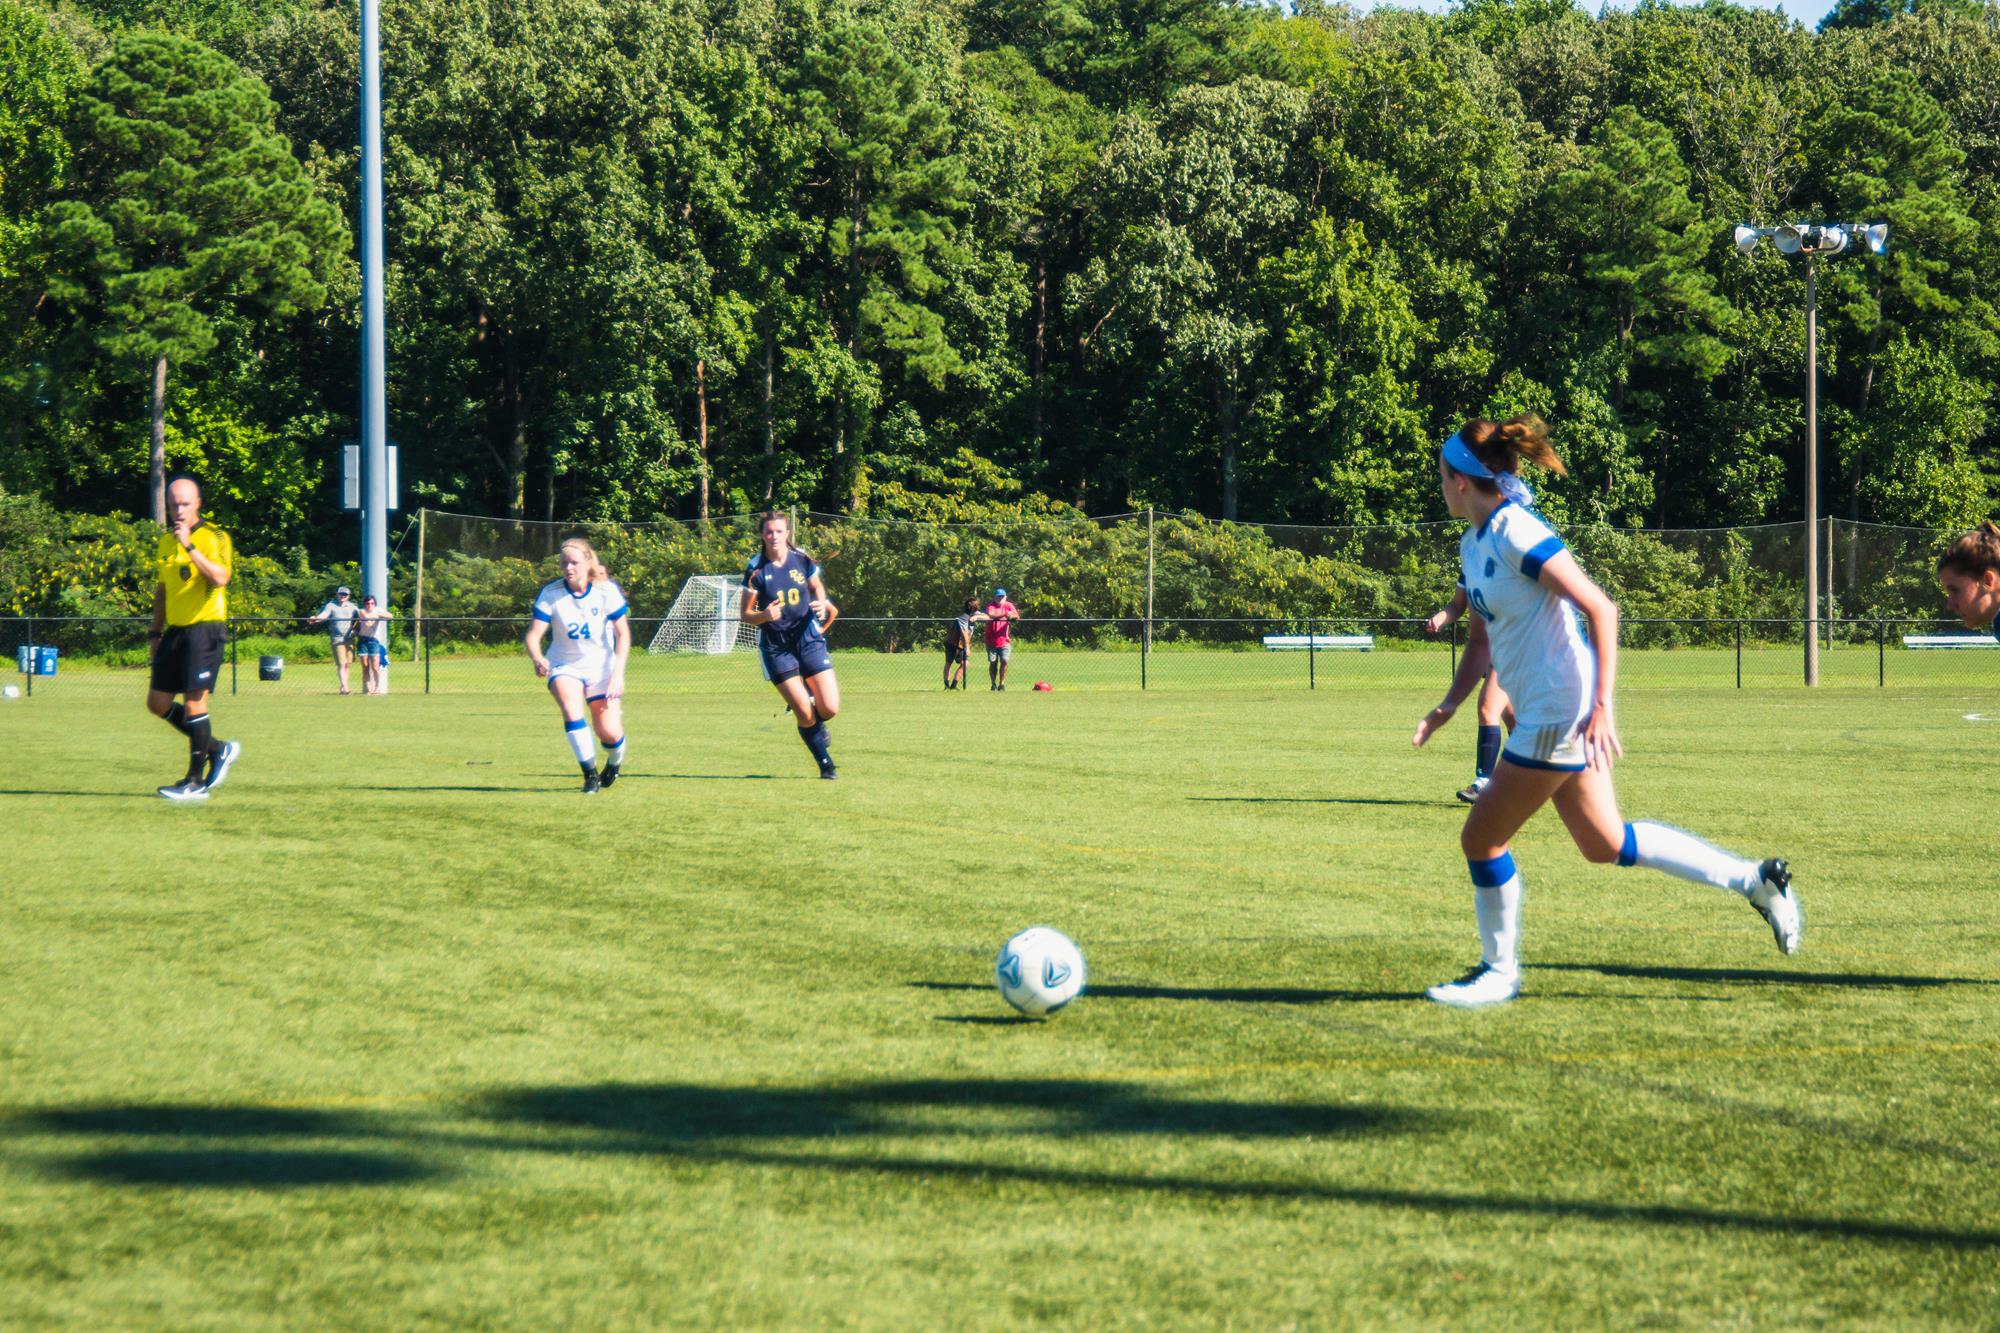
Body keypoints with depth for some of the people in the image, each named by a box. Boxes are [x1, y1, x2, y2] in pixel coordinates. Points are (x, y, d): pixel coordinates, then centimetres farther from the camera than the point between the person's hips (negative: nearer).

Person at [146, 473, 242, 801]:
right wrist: (156, 631, 20)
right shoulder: (165, 541, 15)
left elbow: (220, 577, -25)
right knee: (157, 702, 8)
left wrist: (190, 546, -28)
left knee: (193, 700, -10)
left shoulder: (214, 537, -8)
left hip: (204, 627, -8)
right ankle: (218, 749, 22)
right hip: (175, 629, 8)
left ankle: (196, 781, -2)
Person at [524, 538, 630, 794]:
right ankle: (590, 773, -18)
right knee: (571, 706, -30)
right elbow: (533, 635, -18)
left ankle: (615, 763, 30)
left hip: (601, 667, 0)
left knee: (610, 733, -8)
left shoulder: (607, 590, -15)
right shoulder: (550, 594, -14)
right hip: (564, 665, 0)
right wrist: (537, 659, -40)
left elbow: (623, 634, -8)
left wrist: (617, 674, -17)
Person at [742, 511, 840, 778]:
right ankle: (826, 764, 12)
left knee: (829, 709, -8)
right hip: (775, 645, -2)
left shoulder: (803, 560, -2)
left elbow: (817, 587, 17)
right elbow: (745, 615, -3)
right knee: (805, 714, -8)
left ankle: (816, 724, 29)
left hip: (808, 638, 2)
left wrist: (821, 604, -5)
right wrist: (764, 615, -24)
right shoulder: (756, 570, -7)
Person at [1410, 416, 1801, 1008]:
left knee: (1481, 838, 0)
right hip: (1540, 715, 10)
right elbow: (1481, 641, 22)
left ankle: (1499, 973, 15)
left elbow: (1601, 608, -21)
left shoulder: (1516, 535, -18)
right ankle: (1755, 880, 19)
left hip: (1557, 713, -10)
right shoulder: (1474, 544, 11)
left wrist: (1601, 707, -25)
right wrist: (1447, 707, 10)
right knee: (1604, 844, 14)